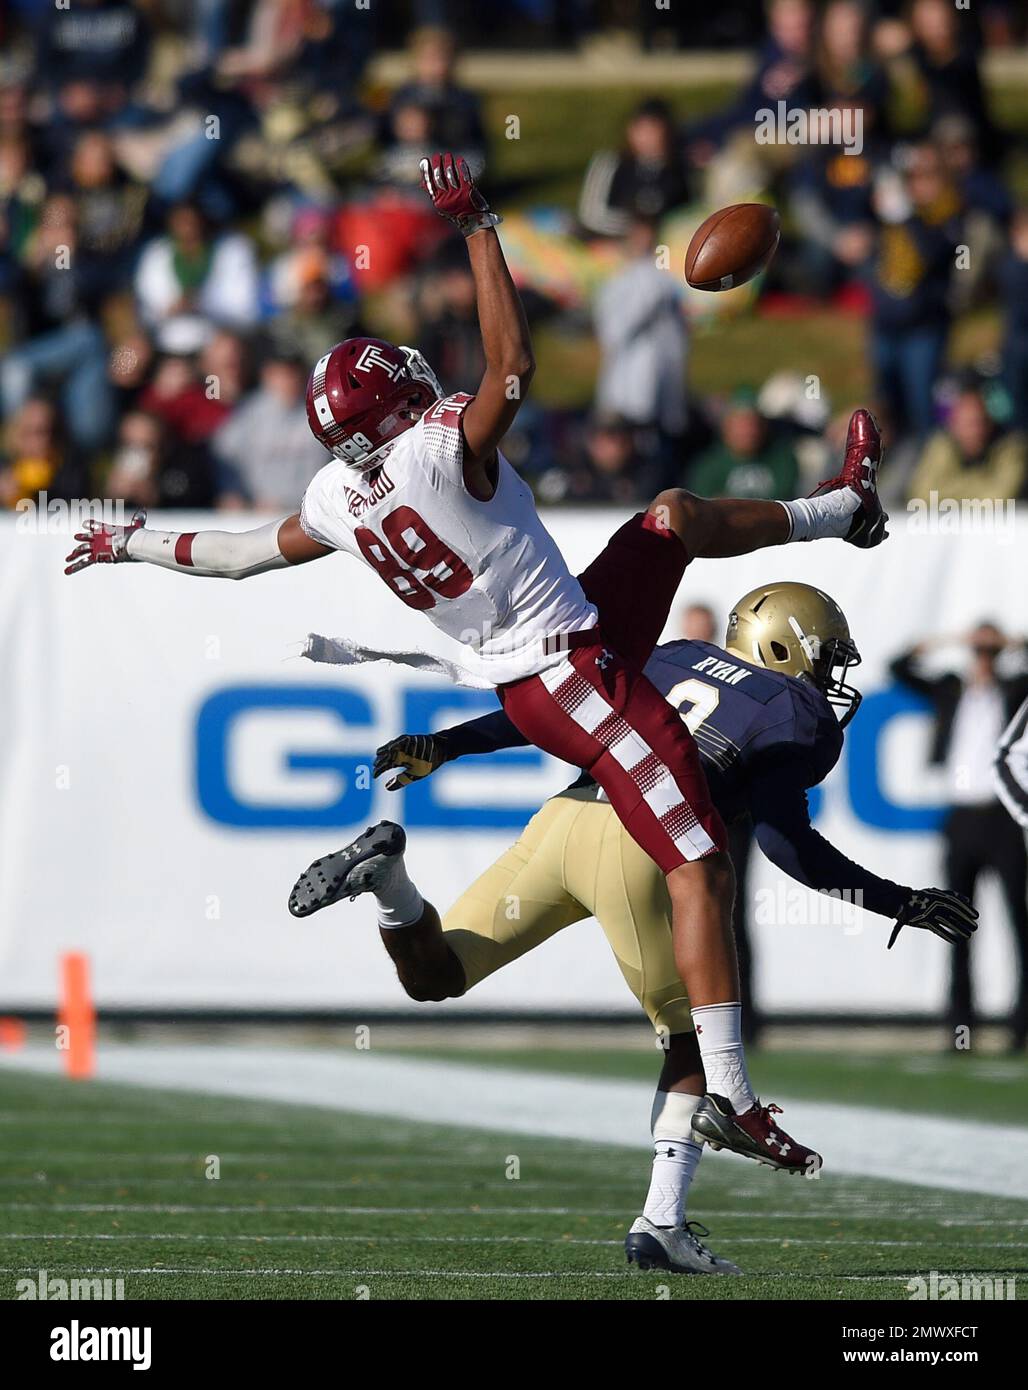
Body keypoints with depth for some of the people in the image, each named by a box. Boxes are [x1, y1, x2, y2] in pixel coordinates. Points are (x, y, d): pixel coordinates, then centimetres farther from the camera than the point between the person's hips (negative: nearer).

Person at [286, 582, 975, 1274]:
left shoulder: (679, 658, 27)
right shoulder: (803, 719, 11)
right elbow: (787, 841, -1)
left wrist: (442, 746, 19)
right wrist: (901, 903, 5)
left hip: (564, 817, 5)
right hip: (645, 847, -5)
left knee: (431, 975, 15)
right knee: (694, 1039, 14)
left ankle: (388, 872, -16)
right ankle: (662, 1222, 2)